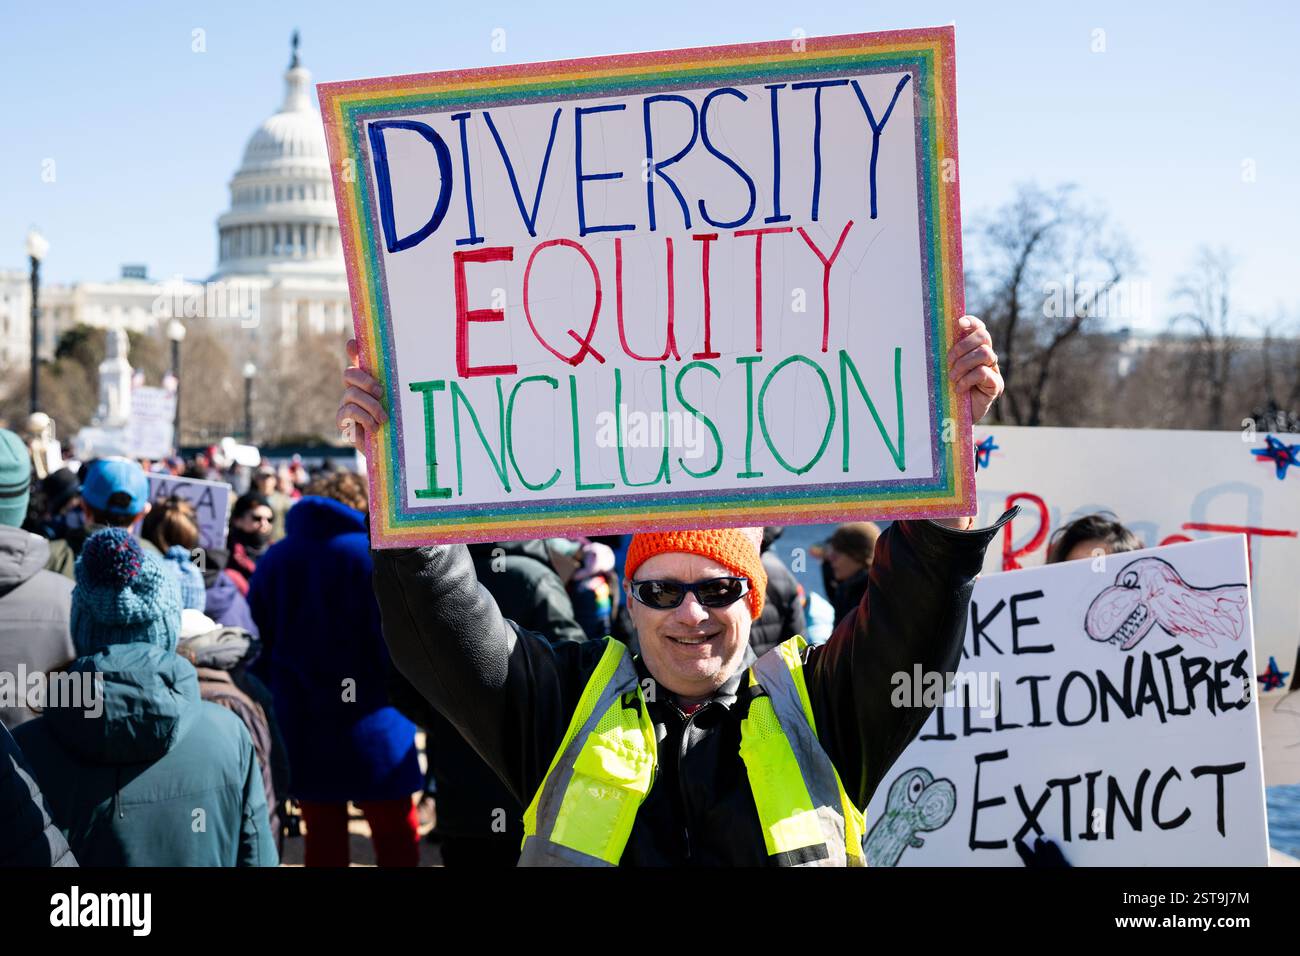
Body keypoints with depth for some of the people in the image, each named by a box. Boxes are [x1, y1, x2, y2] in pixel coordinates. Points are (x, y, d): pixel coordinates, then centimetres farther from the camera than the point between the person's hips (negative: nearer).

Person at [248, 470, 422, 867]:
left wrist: (275, 704, 16)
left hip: (300, 728, 5)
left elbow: (258, 646, 8)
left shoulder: (274, 559, 6)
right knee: (398, 839, 5)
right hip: (370, 728, -5)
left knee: (323, 839, 12)